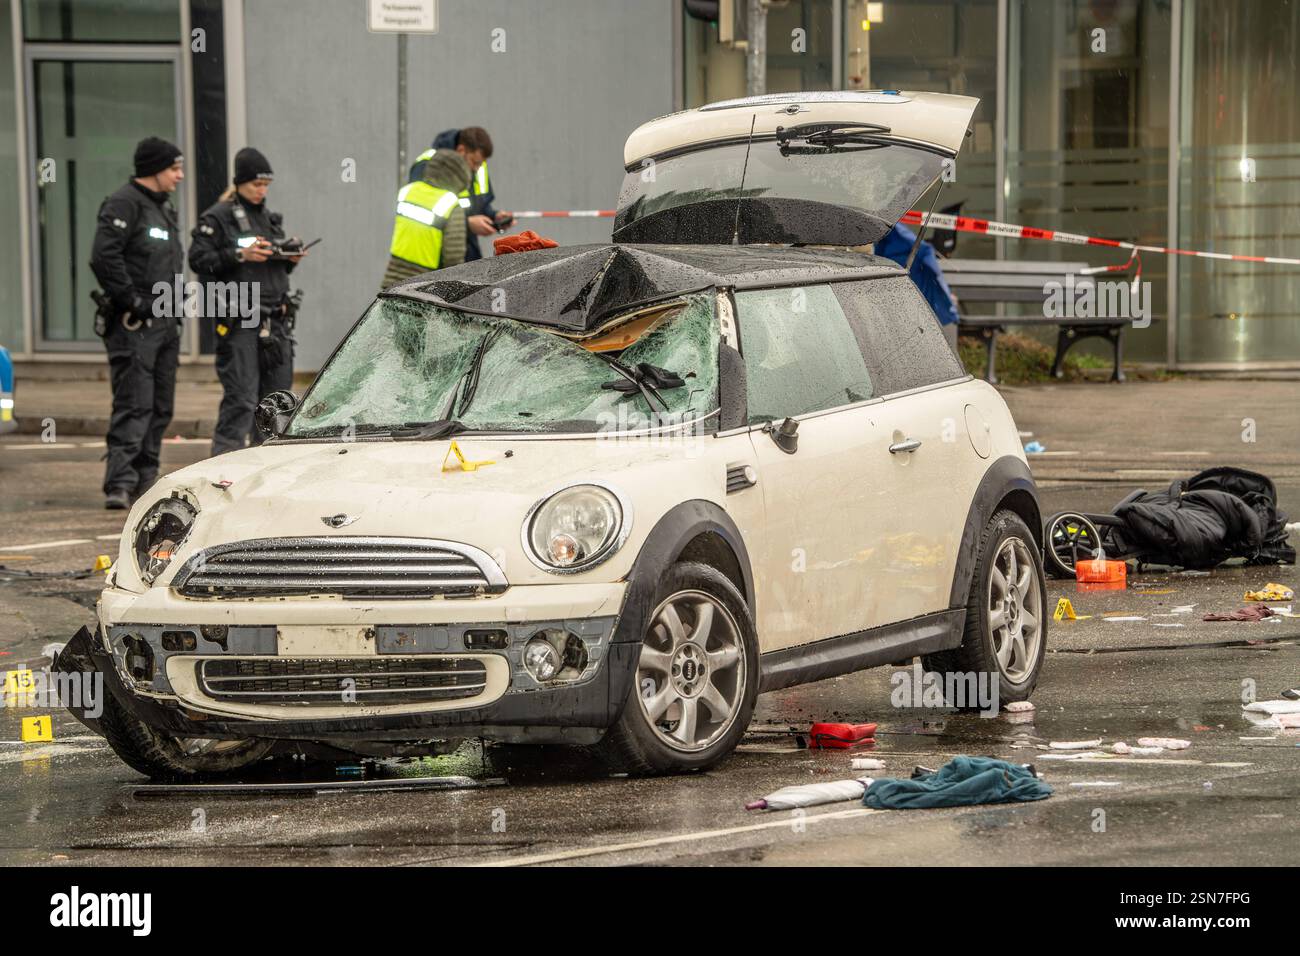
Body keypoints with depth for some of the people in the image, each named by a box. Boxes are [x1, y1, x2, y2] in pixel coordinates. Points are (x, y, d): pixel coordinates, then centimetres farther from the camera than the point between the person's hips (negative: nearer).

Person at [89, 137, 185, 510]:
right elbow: (103, 257, -22)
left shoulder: (164, 210, 19)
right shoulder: (123, 205, -11)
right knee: (134, 405, -15)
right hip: (134, 325, -9)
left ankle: (145, 480, 17)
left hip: (165, 324, 9)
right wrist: (132, 300, -20)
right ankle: (119, 485, -18)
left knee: (160, 408, 11)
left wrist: (175, 307, 15)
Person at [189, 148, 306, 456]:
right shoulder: (218, 218, -2)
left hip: (275, 319, 7)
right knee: (241, 397, -12)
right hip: (238, 319, -7)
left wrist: (290, 259, 5)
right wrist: (240, 256, -18)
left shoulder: (270, 218, 19)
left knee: (278, 391, 8)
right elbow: (199, 260, -9)